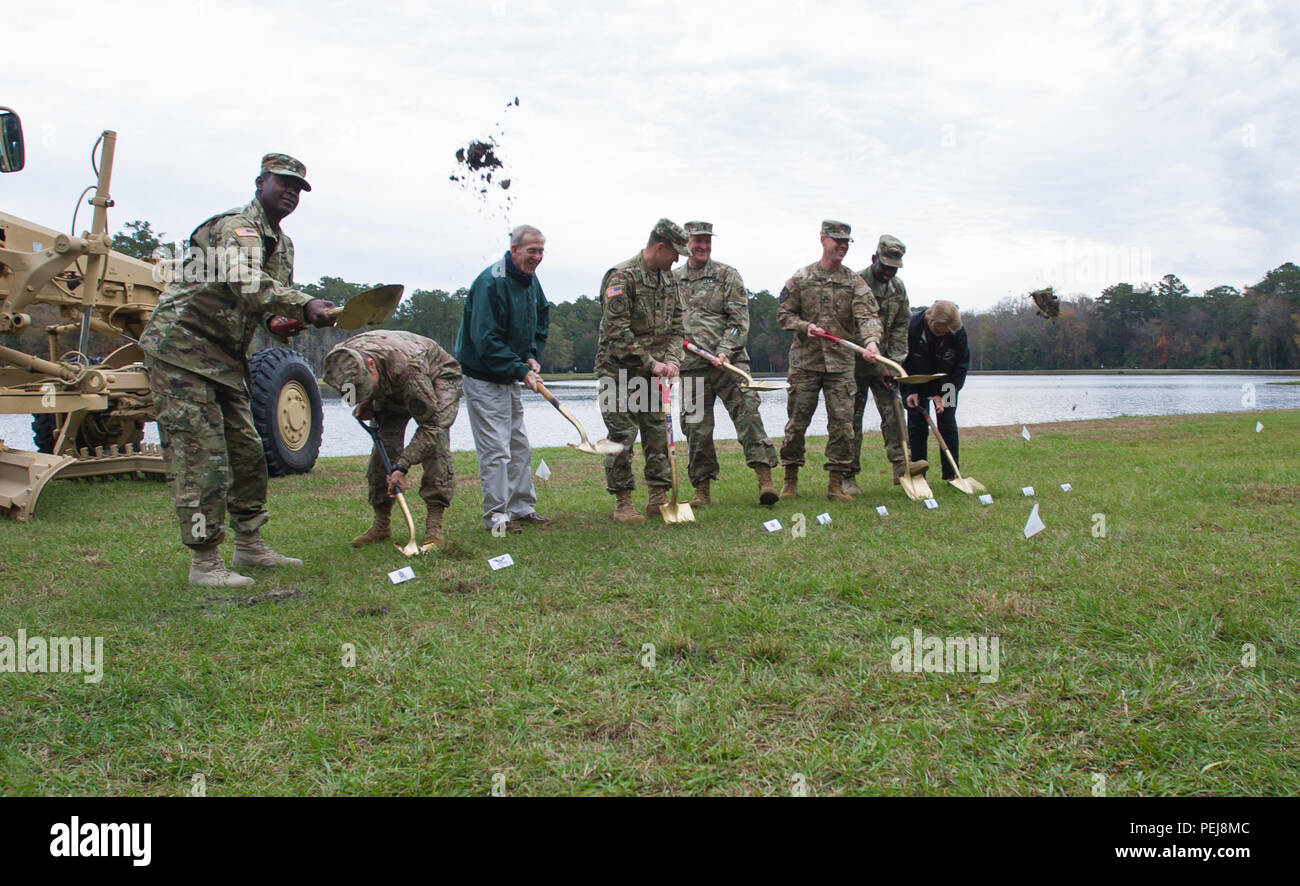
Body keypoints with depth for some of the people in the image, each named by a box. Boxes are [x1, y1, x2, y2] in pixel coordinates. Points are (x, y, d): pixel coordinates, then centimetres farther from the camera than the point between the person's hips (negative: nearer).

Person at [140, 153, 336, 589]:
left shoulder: (281, 243, 16)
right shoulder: (237, 226, -15)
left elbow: (272, 296, 22)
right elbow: (247, 286, -32)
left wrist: (282, 321, -1)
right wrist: (305, 305, -42)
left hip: (223, 357, 10)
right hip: (181, 345, -10)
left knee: (246, 450, 12)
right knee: (201, 455, -10)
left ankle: (249, 545, 23)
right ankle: (205, 563, -5)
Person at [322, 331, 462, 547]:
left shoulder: (407, 366, -46)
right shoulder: (340, 358, -28)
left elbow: (429, 424, -37)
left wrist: (402, 467, -40)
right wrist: (365, 403, -13)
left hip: (439, 377, -5)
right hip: (392, 389, 5)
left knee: (435, 435, -24)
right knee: (385, 441, -9)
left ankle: (434, 524, -20)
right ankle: (381, 523, 2)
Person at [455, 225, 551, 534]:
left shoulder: (530, 281, 6)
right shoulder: (491, 283, -22)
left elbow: (541, 320, 20)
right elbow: (486, 339, -26)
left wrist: (533, 356, 3)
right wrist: (521, 370, -25)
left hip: (511, 376, 9)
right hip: (484, 377, -9)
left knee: (519, 445, 14)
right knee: (495, 449, -8)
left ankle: (522, 508, 25)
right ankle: (495, 516, 1)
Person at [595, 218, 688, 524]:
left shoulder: (668, 278, 11)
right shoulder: (622, 276, -14)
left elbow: (675, 324, 14)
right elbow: (617, 331, -19)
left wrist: (672, 360, -2)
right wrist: (650, 363, -17)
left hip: (654, 370, 7)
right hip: (620, 370, -7)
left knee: (658, 432, 7)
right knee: (622, 435, -4)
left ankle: (658, 496, 16)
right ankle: (622, 503, 5)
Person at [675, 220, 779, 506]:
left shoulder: (726, 274, 5)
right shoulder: (673, 279, 13)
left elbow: (739, 319, -2)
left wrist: (725, 351, -14)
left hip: (729, 361, -2)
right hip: (691, 365, 3)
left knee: (747, 413, -12)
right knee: (696, 427, 5)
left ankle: (765, 480, -13)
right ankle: (701, 490, 15)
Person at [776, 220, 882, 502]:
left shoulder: (855, 282, 5)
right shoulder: (801, 278, 5)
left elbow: (868, 316, -8)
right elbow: (783, 314, 6)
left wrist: (871, 341, -28)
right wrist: (805, 326, -13)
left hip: (841, 362, 1)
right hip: (804, 360, -1)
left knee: (842, 423, -2)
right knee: (797, 421, 3)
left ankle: (836, 484, 7)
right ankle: (790, 480, 16)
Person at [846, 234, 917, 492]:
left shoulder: (898, 288, 7)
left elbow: (900, 326, 9)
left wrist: (894, 362, -3)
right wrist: (878, 366, -17)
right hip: (856, 363, -5)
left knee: (892, 410, -4)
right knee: (852, 418, -1)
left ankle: (900, 465, -5)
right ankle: (849, 476, 4)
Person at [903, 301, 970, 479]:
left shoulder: (958, 332, -23)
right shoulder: (912, 326, -27)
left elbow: (962, 365, -12)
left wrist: (943, 395, -18)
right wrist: (910, 391, -21)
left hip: (945, 385, 1)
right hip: (916, 384, -1)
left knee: (948, 425, -1)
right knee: (917, 426, -3)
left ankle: (951, 474, 8)